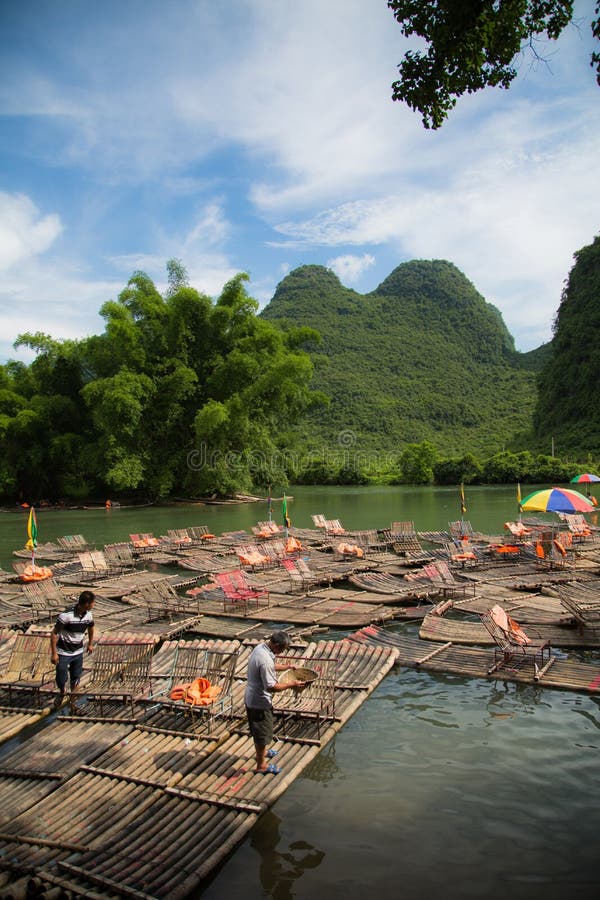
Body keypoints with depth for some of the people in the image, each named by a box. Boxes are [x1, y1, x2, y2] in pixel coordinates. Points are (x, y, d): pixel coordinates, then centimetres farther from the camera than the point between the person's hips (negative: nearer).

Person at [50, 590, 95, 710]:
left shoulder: (88, 616, -7)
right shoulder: (66, 615, -26)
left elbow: (91, 629, 15)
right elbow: (54, 633, -17)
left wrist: (90, 644, 22)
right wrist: (54, 653, -16)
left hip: (78, 652, 5)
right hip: (63, 653, -5)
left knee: (76, 678, 13)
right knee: (61, 679, 5)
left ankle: (73, 697, 36)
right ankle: (62, 692, 36)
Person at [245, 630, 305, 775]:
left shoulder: (261, 647, -3)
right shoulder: (265, 660, -33)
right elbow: (271, 686, -30)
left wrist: (286, 667, 15)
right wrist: (292, 684, -21)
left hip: (252, 697, 9)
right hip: (260, 702, -9)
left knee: (258, 730, 28)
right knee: (262, 732, 9)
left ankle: (262, 751, 49)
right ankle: (261, 765, 26)